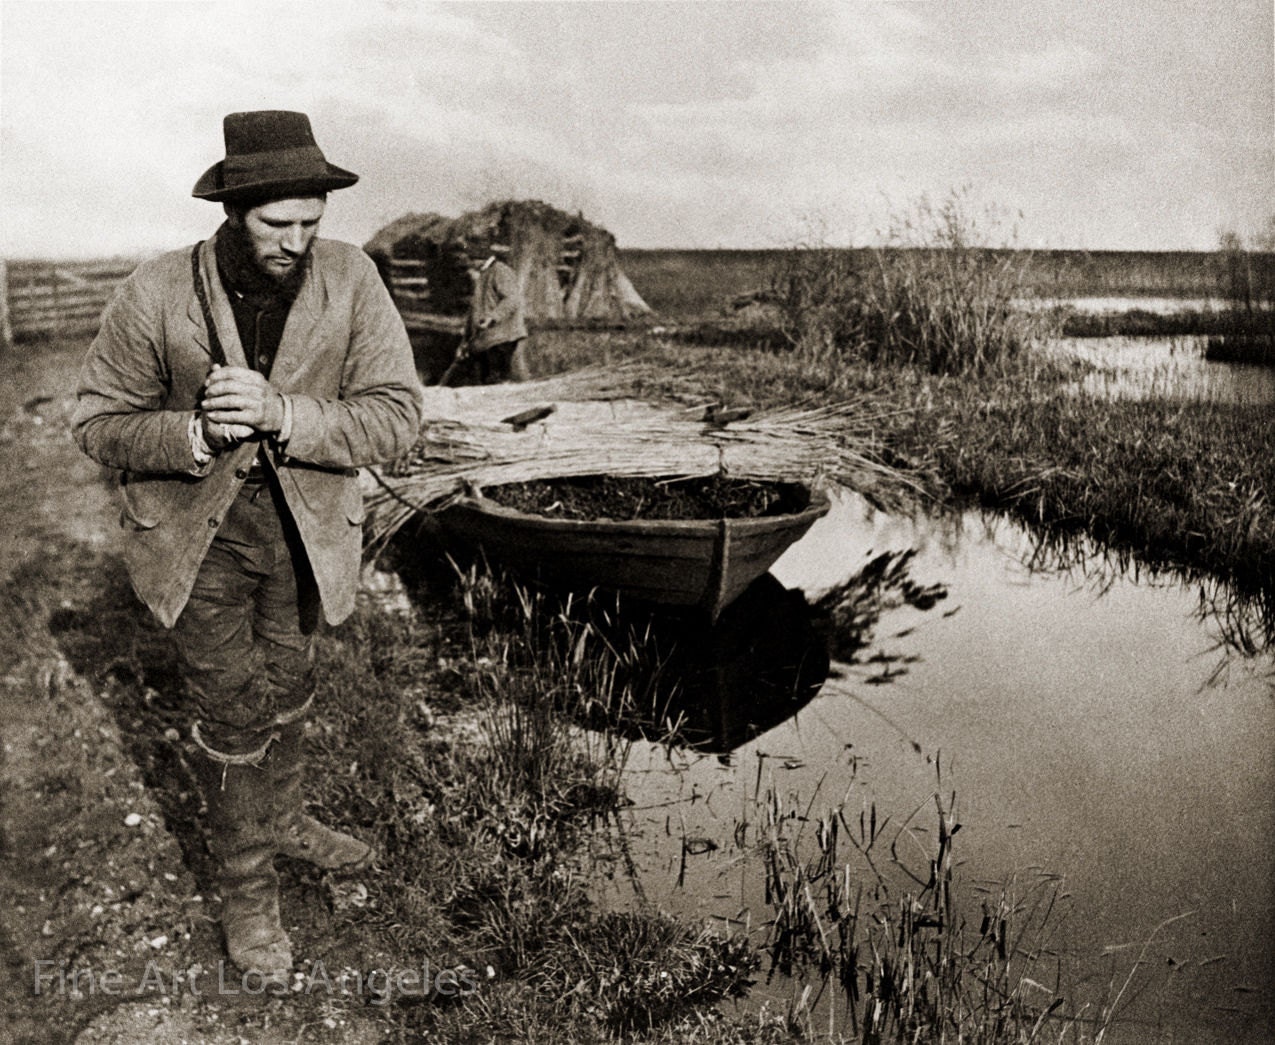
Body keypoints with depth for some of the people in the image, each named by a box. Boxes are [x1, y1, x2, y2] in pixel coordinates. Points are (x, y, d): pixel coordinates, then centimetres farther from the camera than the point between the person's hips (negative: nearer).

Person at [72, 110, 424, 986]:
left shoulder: (351, 280, -15)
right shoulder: (157, 295, -17)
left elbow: (396, 414, -18)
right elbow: (101, 422, -8)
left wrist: (282, 413, -32)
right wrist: (194, 435, -28)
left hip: (306, 529, 2)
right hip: (196, 532, -2)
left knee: (287, 689, 21)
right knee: (232, 711, 4)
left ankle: (280, 819, 49)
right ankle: (248, 886, 27)